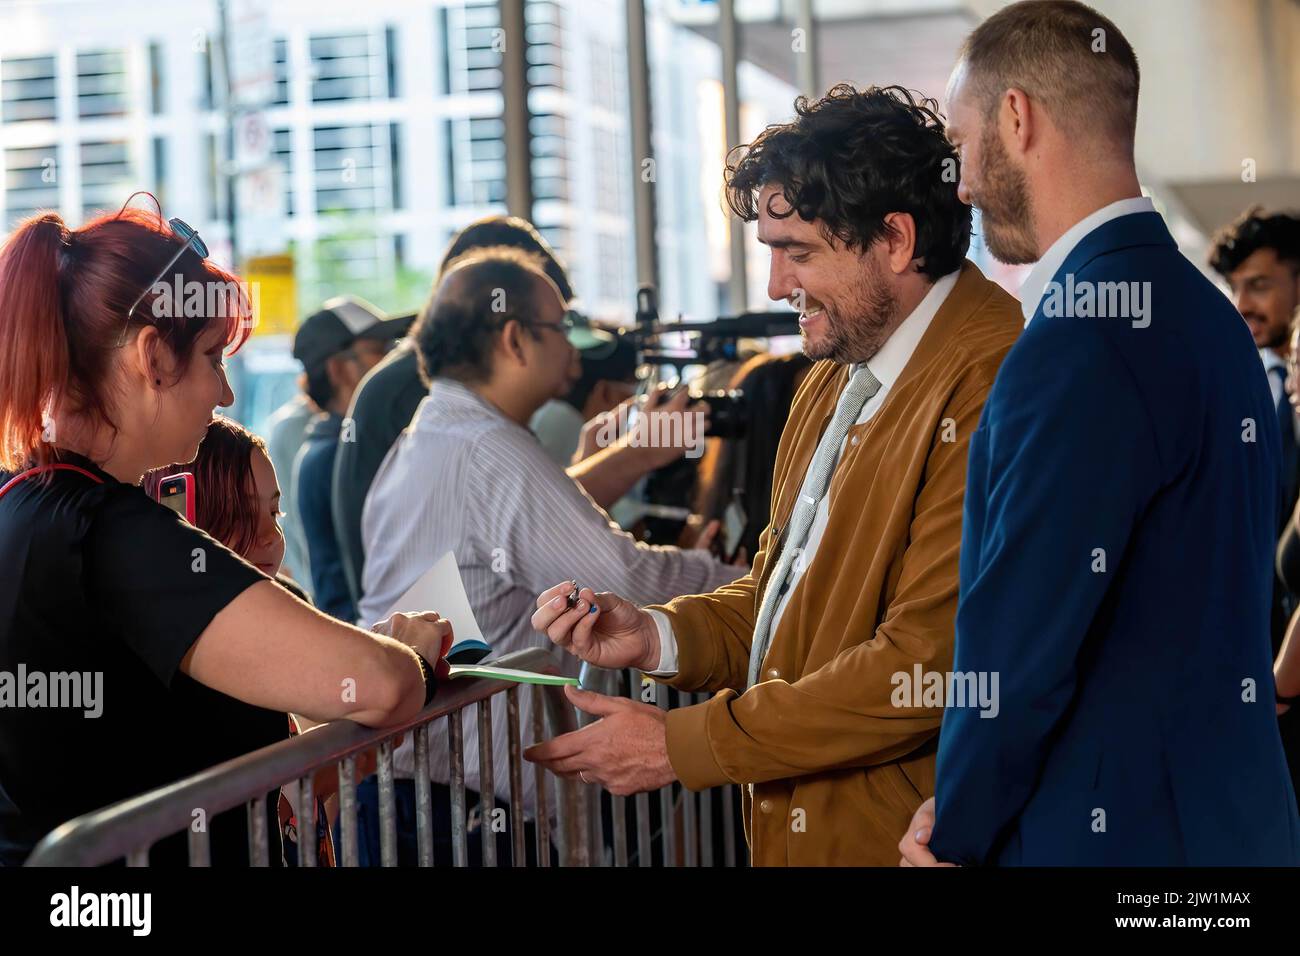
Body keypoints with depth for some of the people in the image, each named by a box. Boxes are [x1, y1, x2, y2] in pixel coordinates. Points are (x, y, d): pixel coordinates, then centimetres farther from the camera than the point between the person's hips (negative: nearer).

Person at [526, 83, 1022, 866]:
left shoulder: (986, 393, -21)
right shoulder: (835, 378, 10)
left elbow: (929, 665, -24)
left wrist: (681, 744, -17)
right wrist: (656, 636, -1)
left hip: (899, 837, -8)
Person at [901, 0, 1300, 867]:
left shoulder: (1081, 341, -21)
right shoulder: (1213, 316, 8)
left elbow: (1017, 643, -20)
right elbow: (1166, 615, 10)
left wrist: (959, 837, -5)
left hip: (1111, 830, -8)